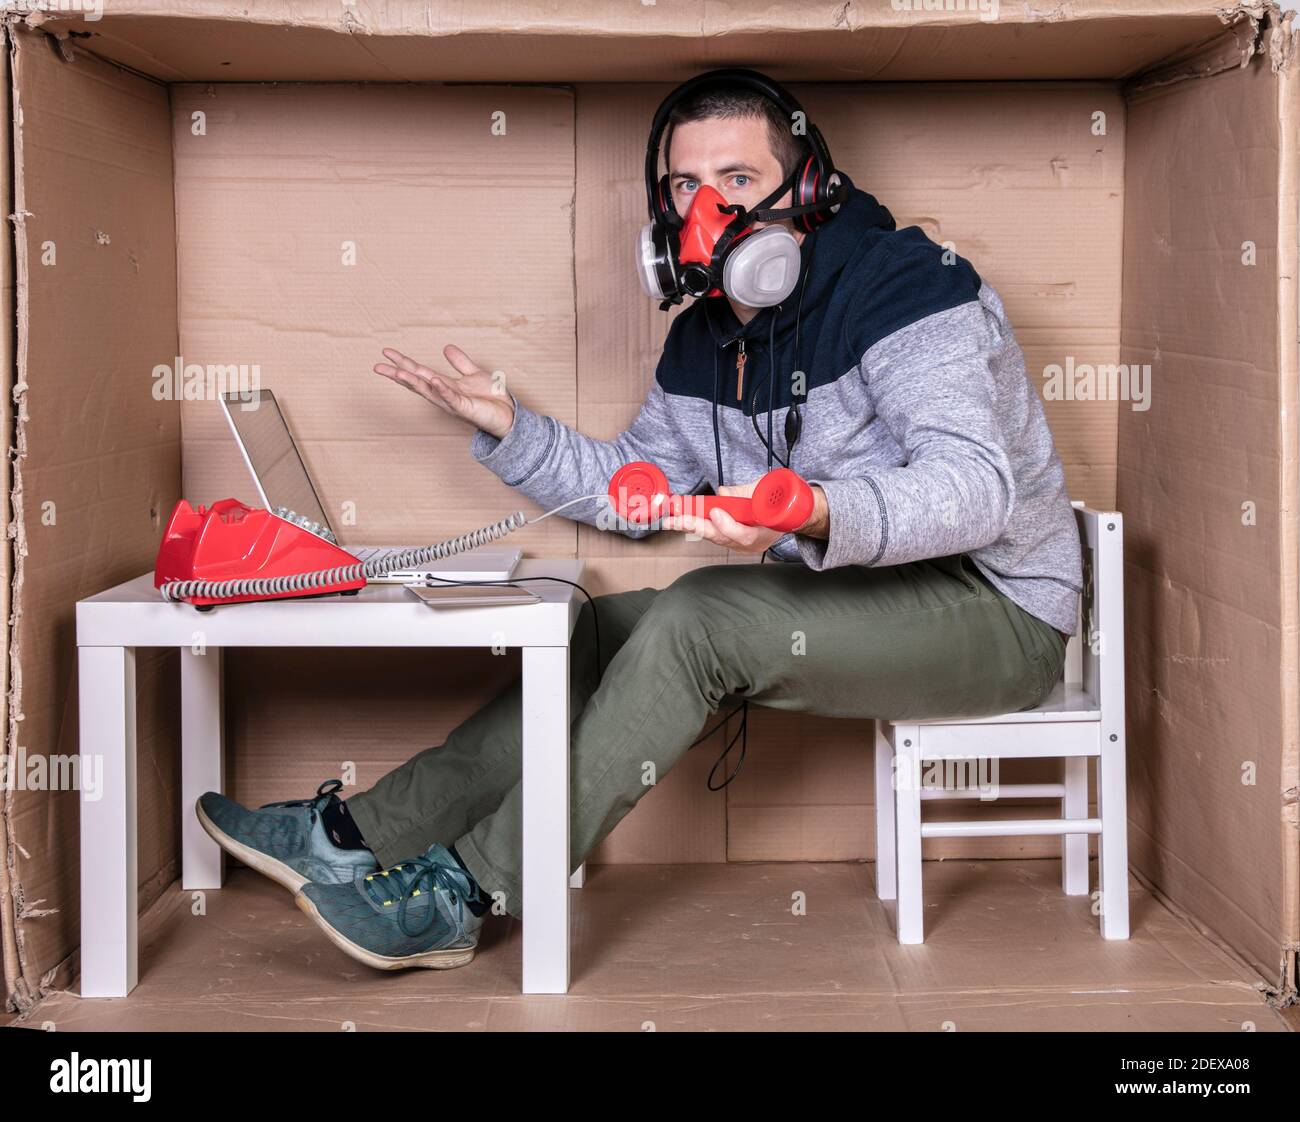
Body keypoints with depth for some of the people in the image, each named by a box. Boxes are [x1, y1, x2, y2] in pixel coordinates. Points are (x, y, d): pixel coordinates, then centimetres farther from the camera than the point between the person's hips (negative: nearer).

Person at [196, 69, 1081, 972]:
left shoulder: (903, 285, -17)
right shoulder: (706, 339, 9)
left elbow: (977, 486, -31)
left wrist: (819, 513, -49)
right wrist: (508, 429, 5)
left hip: (995, 606, -8)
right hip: (859, 594, 8)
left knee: (699, 617, -27)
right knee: (609, 629, -2)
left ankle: (467, 891, -21)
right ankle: (363, 832, -3)